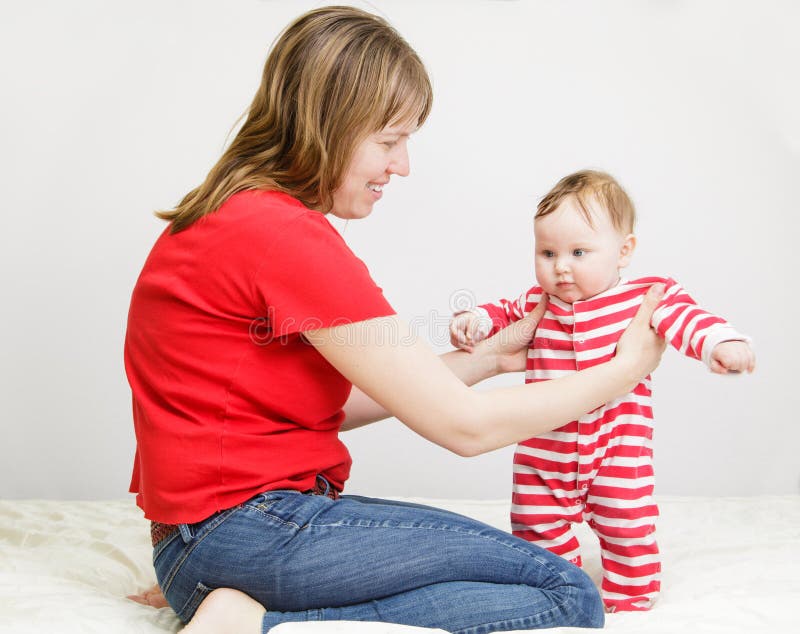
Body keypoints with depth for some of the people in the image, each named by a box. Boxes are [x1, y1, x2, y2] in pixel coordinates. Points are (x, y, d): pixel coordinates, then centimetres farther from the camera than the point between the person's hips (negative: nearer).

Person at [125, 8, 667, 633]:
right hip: (246, 527, -10)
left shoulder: (231, 218, 14)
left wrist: (489, 355, 10)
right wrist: (624, 370, 0)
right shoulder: (288, 236, -18)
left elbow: (333, 402, 12)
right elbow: (463, 424, -14)